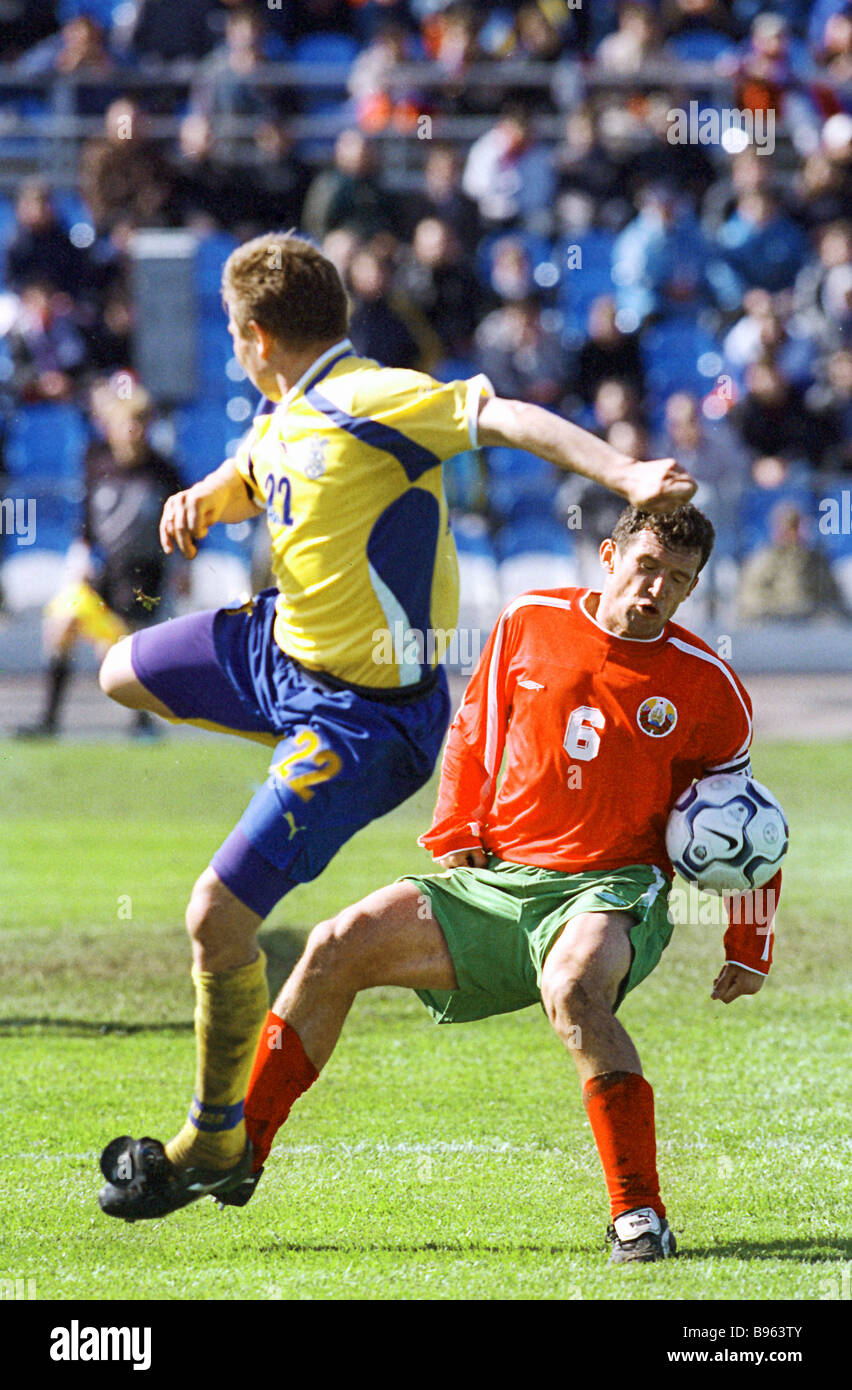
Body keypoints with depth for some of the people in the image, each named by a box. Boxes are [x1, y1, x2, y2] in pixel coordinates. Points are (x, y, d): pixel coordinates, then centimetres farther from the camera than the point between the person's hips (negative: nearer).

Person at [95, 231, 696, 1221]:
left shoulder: (371, 402, -23)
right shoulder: (283, 422, 5)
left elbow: (507, 418, -34)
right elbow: (241, 482, 26)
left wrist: (624, 474, -49)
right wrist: (201, 501, 1)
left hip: (364, 714, -10)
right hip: (280, 646, 10)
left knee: (217, 914, -14)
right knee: (121, 675, 30)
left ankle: (215, 1143, 5)